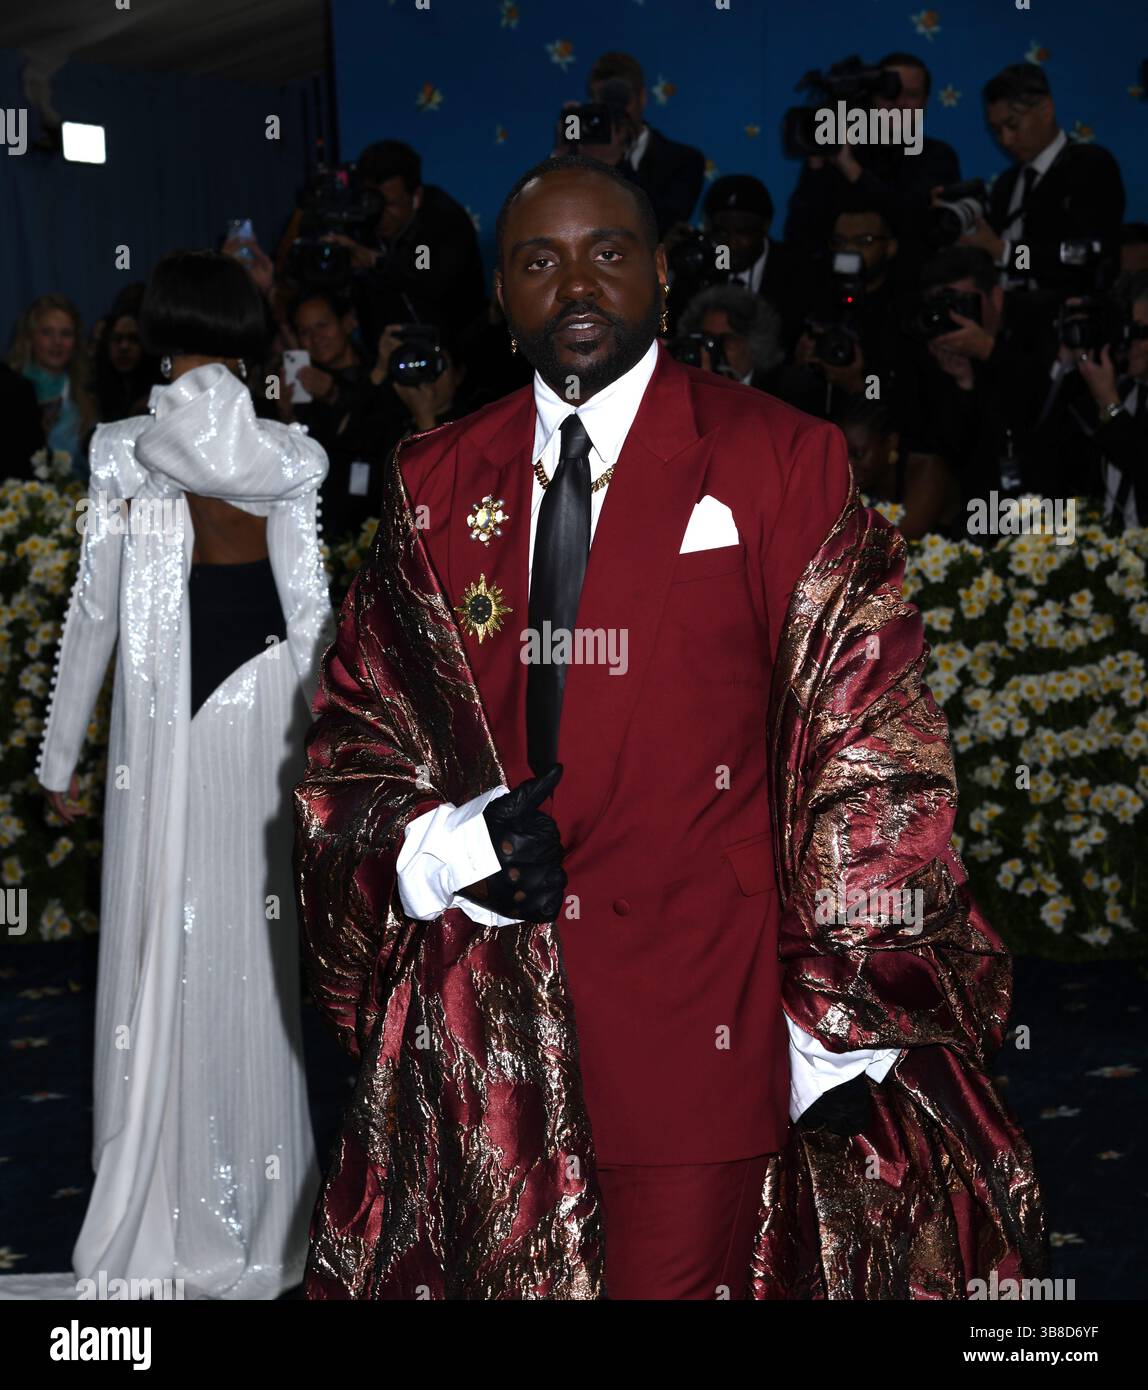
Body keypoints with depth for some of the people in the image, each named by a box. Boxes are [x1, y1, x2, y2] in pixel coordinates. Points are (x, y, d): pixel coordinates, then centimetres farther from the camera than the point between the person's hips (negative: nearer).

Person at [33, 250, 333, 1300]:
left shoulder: (126, 451, -4)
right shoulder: (289, 456, 0)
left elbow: (93, 610, -2)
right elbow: (313, 609, 0)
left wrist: (60, 754, 6)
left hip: (161, 715, -1)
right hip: (266, 702, 2)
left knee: (160, 945, 7)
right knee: (252, 950, 10)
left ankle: (158, 1212, 14)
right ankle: (256, 1213, 20)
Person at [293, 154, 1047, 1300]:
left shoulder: (781, 463, -3)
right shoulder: (435, 483, 8)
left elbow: (867, 736, -4)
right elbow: (355, 728, 12)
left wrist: (840, 1024, -7)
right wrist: (444, 850, -9)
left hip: (697, 1019, -3)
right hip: (478, 1020, 3)